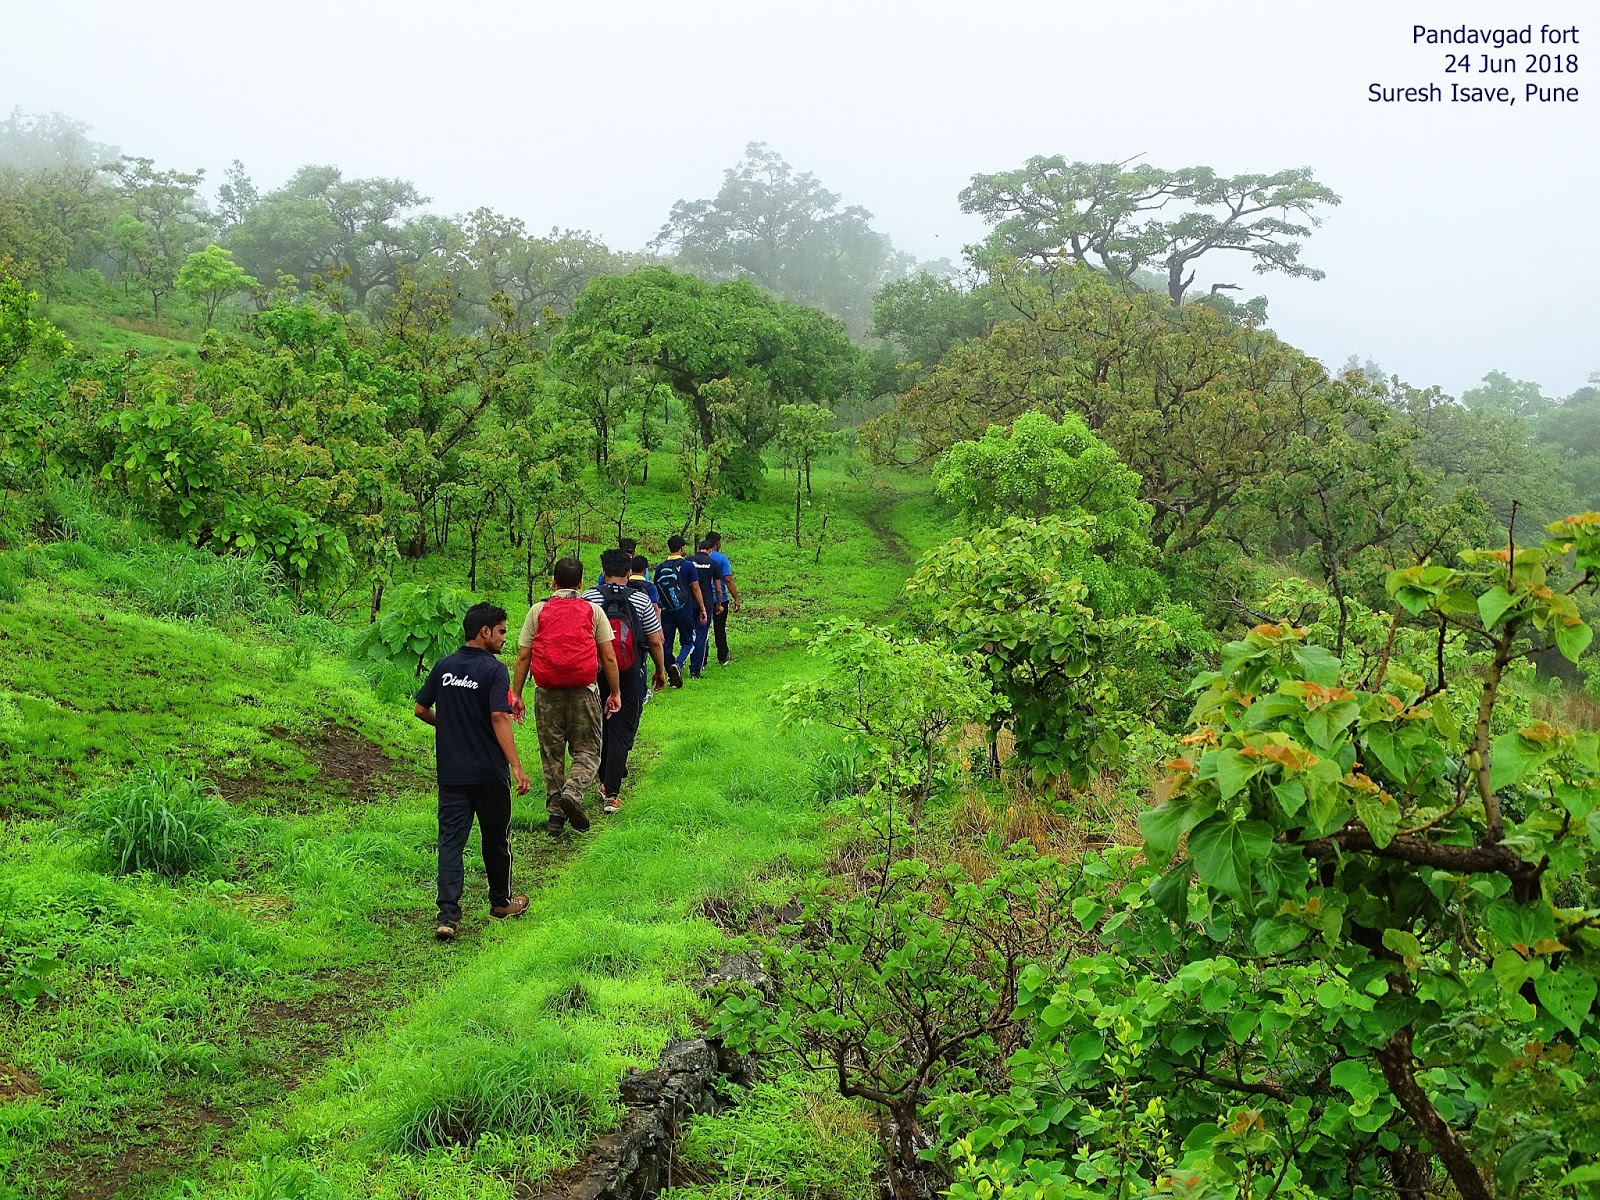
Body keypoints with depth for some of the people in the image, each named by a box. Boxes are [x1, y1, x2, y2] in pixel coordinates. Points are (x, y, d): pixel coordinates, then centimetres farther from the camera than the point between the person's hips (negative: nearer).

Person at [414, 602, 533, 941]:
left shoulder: (443, 667, 5)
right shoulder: (494, 670, -12)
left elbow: (421, 710, 12)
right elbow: (499, 718, -23)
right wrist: (516, 766, -26)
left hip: (450, 771, 4)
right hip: (489, 772, -4)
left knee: (450, 839, 1)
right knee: (495, 838, 14)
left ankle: (448, 914, -11)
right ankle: (501, 902, 30)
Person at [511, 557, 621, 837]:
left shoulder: (538, 611, 5)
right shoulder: (593, 611, 4)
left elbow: (523, 656, 3)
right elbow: (609, 657, 2)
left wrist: (516, 694, 8)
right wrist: (615, 693, 11)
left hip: (547, 692, 1)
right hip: (584, 690, -1)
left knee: (551, 754, 12)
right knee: (587, 751, 6)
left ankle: (554, 814, 14)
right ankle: (573, 791, -21)